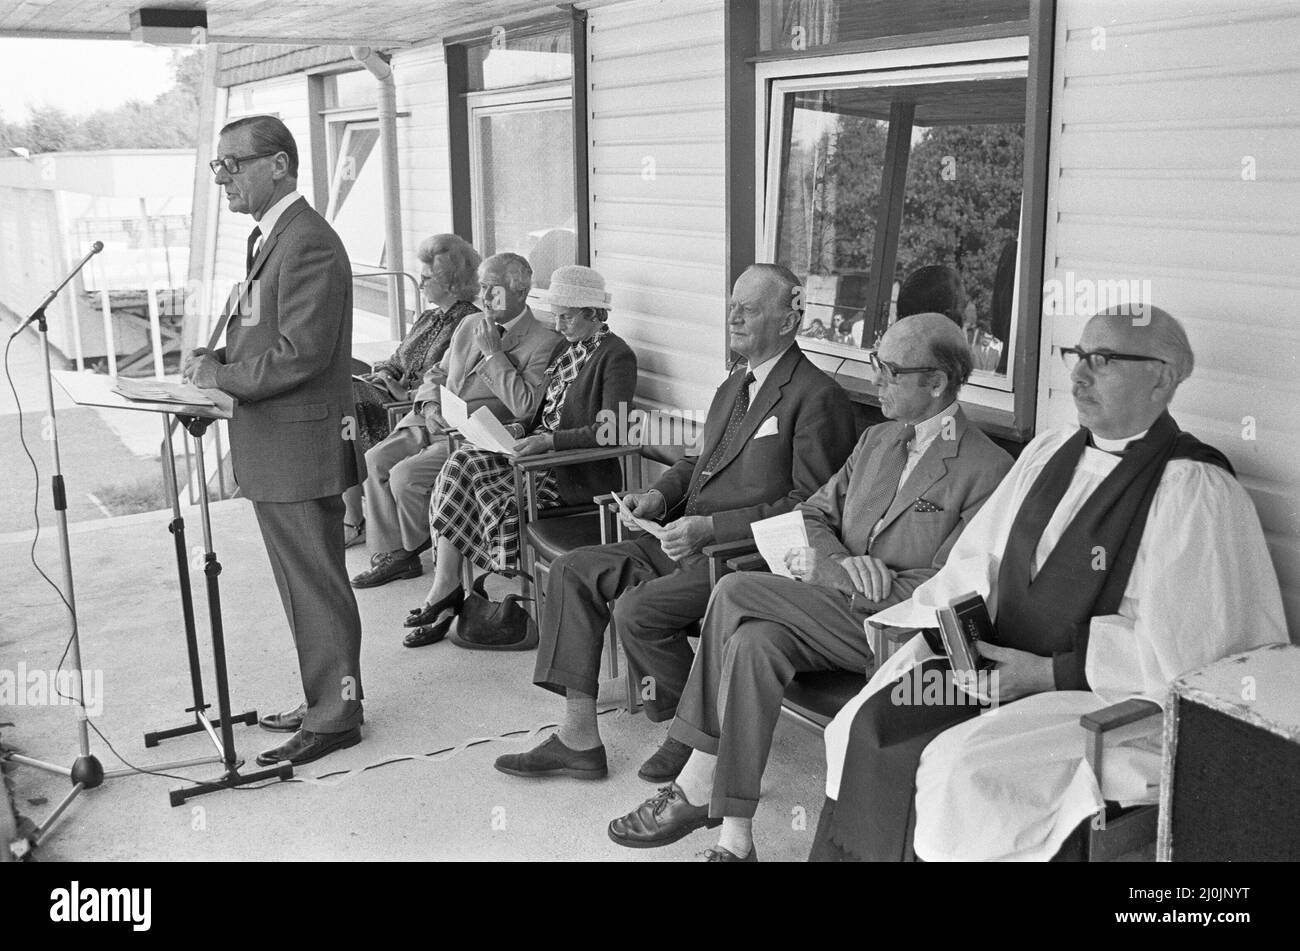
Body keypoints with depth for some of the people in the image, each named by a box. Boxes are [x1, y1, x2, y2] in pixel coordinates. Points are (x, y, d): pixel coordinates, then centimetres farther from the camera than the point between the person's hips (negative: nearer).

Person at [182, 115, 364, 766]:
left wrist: (220, 376, -14)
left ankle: (334, 719, 13)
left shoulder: (307, 242, -17)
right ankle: (324, 702, 30)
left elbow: (301, 353, -23)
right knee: (304, 584, 17)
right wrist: (217, 361, 4)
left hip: (300, 446, -10)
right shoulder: (270, 237, 15)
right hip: (272, 450, 10)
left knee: (317, 586, 1)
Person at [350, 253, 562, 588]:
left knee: (404, 475, -23)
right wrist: (430, 404, 2)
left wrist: (493, 353, -16)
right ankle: (392, 554, -4)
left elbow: (524, 407, -18)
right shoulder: (469, 325, 18)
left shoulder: (545, 342, -6)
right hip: (432, 423, 7)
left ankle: (414, 548, 6)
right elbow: (437, 374, 25)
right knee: (374, 461, -13)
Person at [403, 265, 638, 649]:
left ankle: (446, 591, -5)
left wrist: (549, 440, -25)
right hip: (544, 453, 9)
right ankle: (445, 593, -15)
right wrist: (522, 429, 3)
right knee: (463, 462, -13)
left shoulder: (617, 356, -9)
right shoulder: (571, 349, 18)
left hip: (580, 471, -8)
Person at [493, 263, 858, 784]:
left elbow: (811, 507, -17)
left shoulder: (818, 398, -11)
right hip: (691, 540, 9)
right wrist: (659, 495, 5)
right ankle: (579, 739, -1)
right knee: (572, 571, -3)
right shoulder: (733, 388, 19)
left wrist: (712, 527, -21)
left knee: (637, 610, -26)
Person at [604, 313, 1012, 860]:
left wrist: (824, 572, -14)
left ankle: (697, 788, -12)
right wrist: (840, 565, -9)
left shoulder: (989, 471, -7)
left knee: (736, 592, -23)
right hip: (835, 612, 7)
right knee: (754, 641, -25)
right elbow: (812, 516, 16)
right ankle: (735, 840, -19)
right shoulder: (876, 441, 18)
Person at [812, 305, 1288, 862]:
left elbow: (1176, 649, -16)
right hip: (1000, 664, 7)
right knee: (870, 723, -12)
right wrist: (941, 628, -3)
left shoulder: (1196, 491, -12)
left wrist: (1049, 673, -17)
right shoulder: (1048, 452, 12)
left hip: (1113, 703, -7)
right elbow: (978, 559, 15)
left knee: (962, 769, -27)